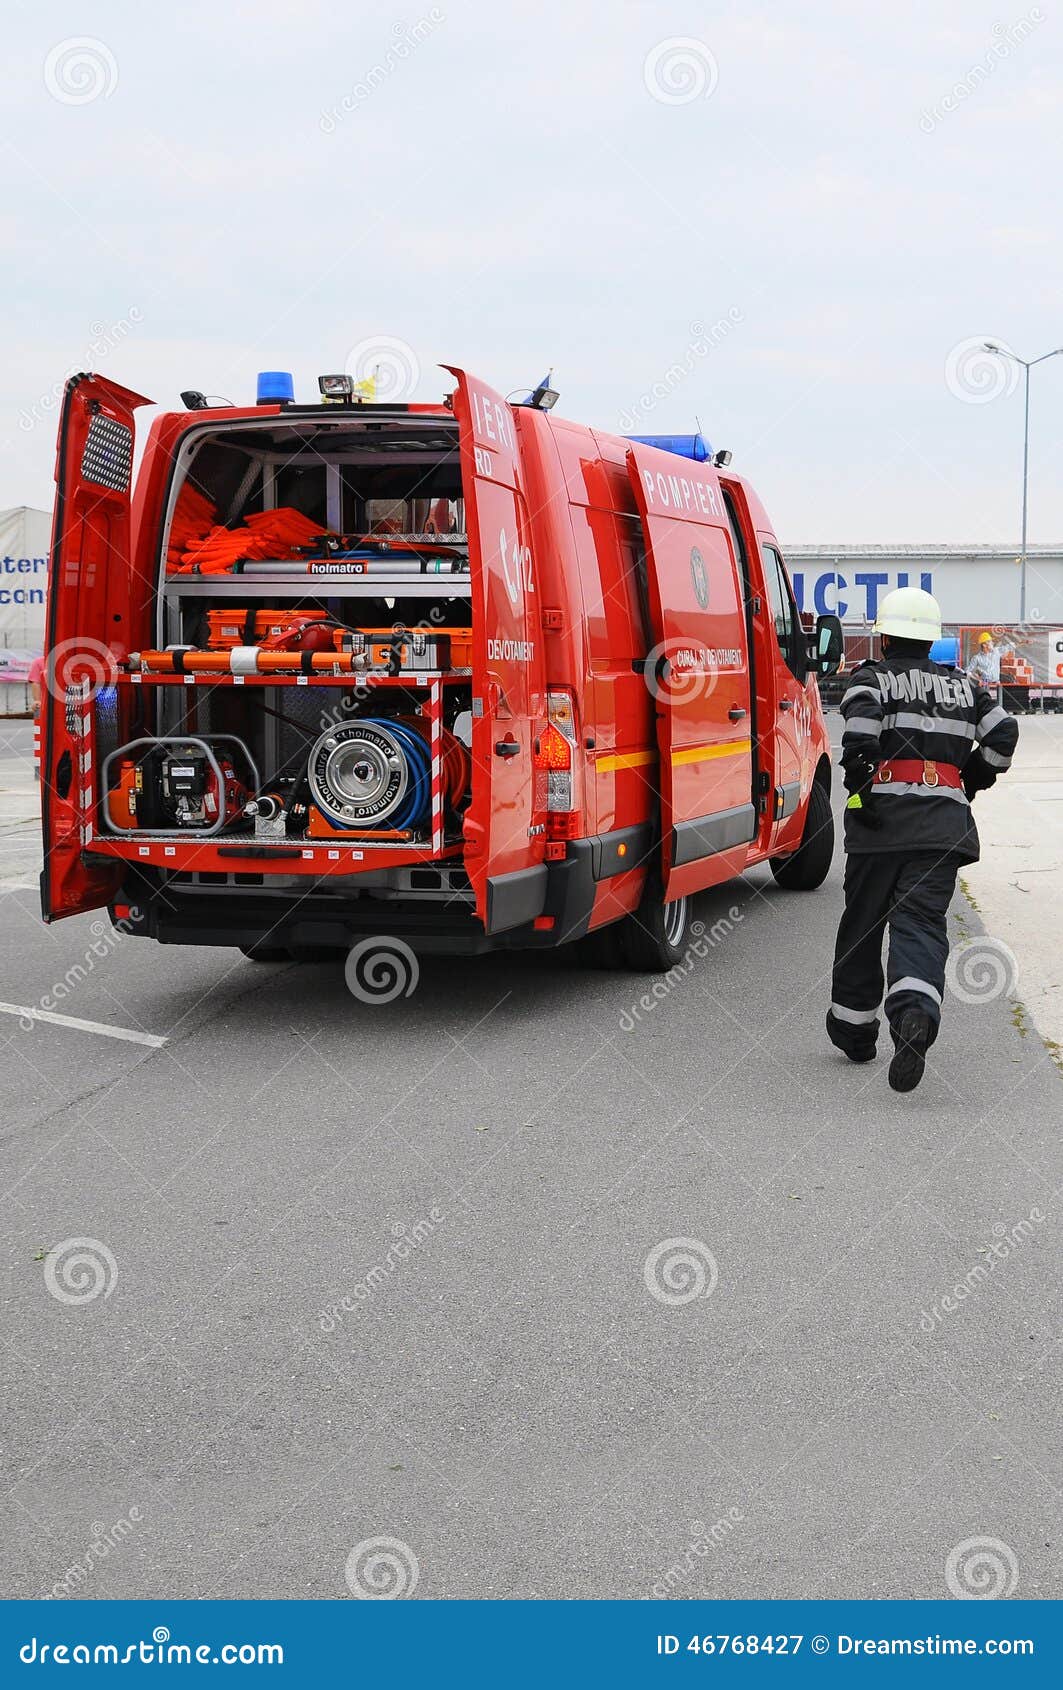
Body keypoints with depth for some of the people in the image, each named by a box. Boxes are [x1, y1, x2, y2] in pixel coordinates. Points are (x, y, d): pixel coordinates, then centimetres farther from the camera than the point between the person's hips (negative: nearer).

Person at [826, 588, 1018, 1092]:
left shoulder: (870, 680, 3)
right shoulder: (962, 686, 17)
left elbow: (860, 735, -16)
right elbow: (1003, 734, 8)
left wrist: (859, 787, -8)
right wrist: (973, 780, 20)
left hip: (882, 820, -2)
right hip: (945, 822, 2)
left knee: (862, 923, 12)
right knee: (922, 923, -4)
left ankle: (853, 1028, 24)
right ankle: (916, 1013, -32)